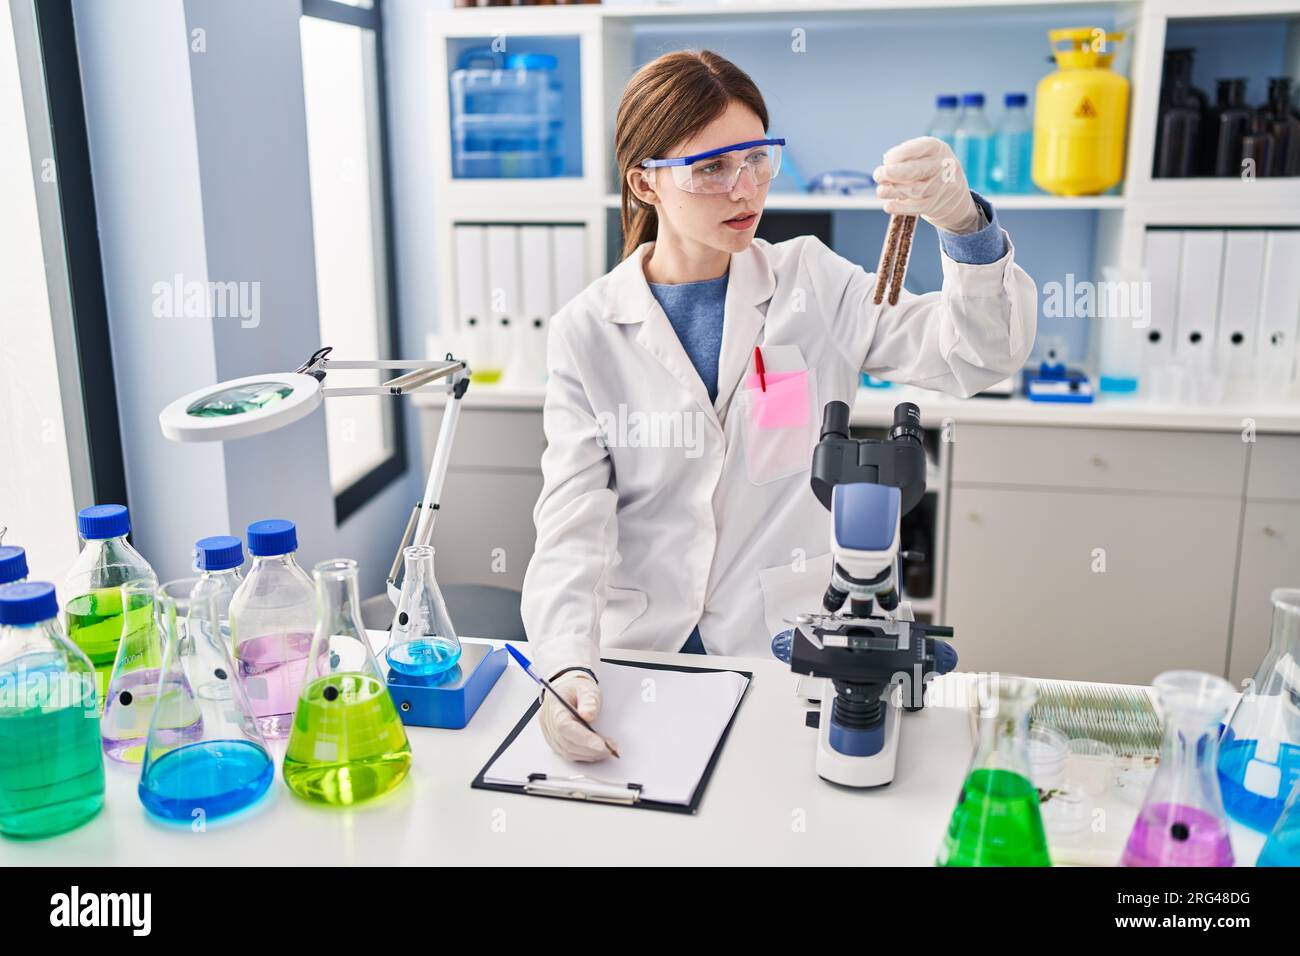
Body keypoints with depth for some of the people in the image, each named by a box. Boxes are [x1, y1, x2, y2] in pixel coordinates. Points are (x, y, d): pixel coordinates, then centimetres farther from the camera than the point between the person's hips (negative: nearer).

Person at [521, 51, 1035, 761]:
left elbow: (980, 357, -5)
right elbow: (573, 516, -6)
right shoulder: (586, 332, 0)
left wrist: (962, 223, -25)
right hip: (641, 650, 0)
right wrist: (568, 666, -23)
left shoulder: (809, 283, 3)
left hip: (790, 649, 1)